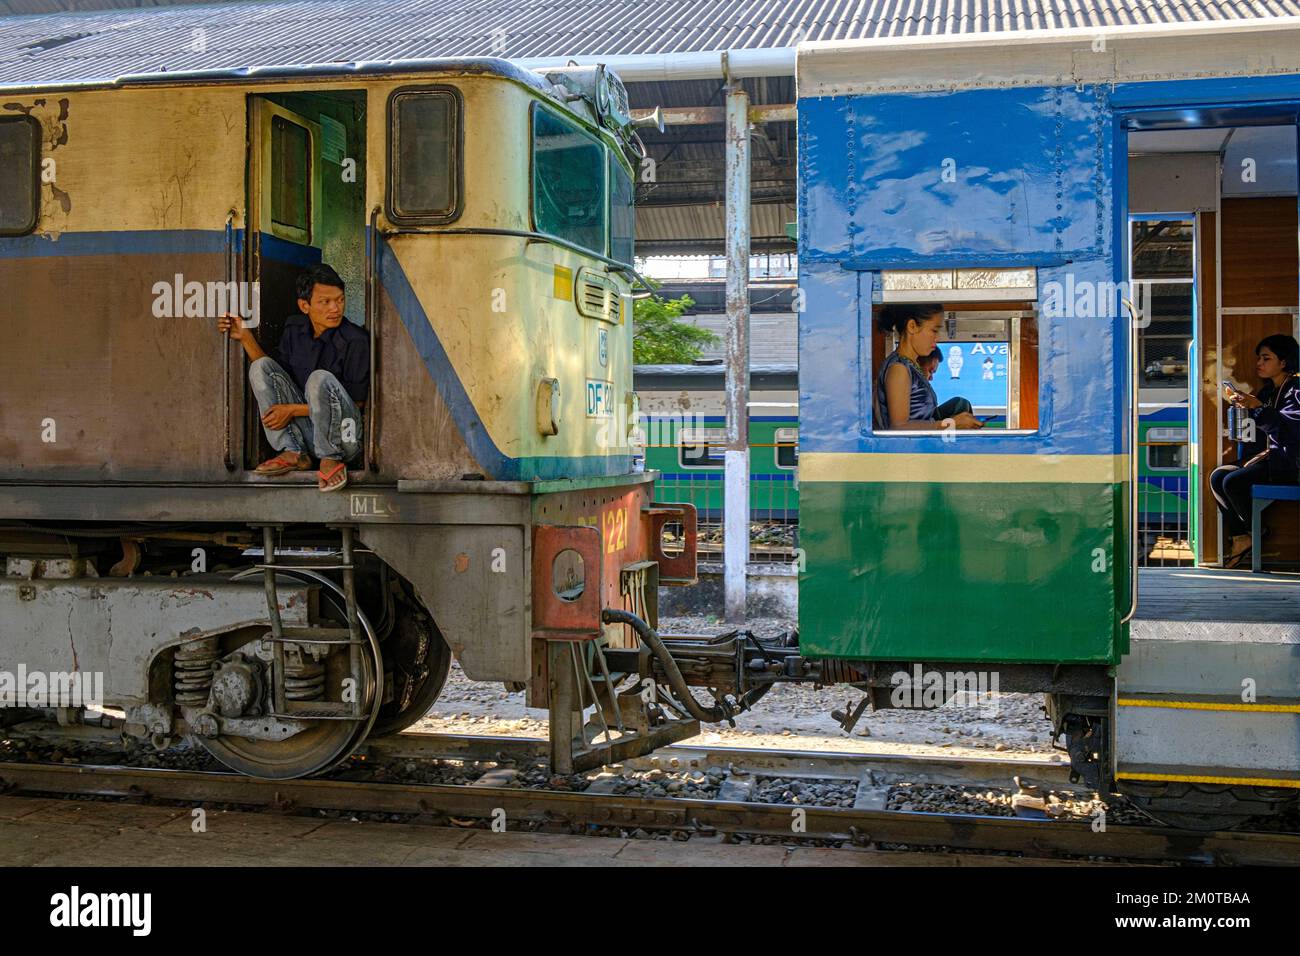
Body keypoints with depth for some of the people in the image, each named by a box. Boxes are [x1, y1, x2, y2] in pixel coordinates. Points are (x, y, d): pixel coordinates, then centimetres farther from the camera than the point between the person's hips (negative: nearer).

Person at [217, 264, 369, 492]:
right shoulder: (294, 329, 6)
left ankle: (330, 460, -14)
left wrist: (293, 410, -14)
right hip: (306, 432, 6)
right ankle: (293, 454, -14)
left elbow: (356, 404, -12)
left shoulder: (355, 341, -14)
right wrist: (245, 337, 4)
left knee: (320, 378, -32)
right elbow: (272, 376, 17)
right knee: (261, 366, -5)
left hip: (344, 436, -6)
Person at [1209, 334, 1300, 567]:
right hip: (1272, 458, 9)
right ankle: (1240, 538, -9)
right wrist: (1239, 404, 3)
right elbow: (1257, 429, 18)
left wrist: (1258, 407, -24)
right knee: (1218, 476, -6)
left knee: (1233, 482, -24)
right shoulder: (1268, 390, 17)